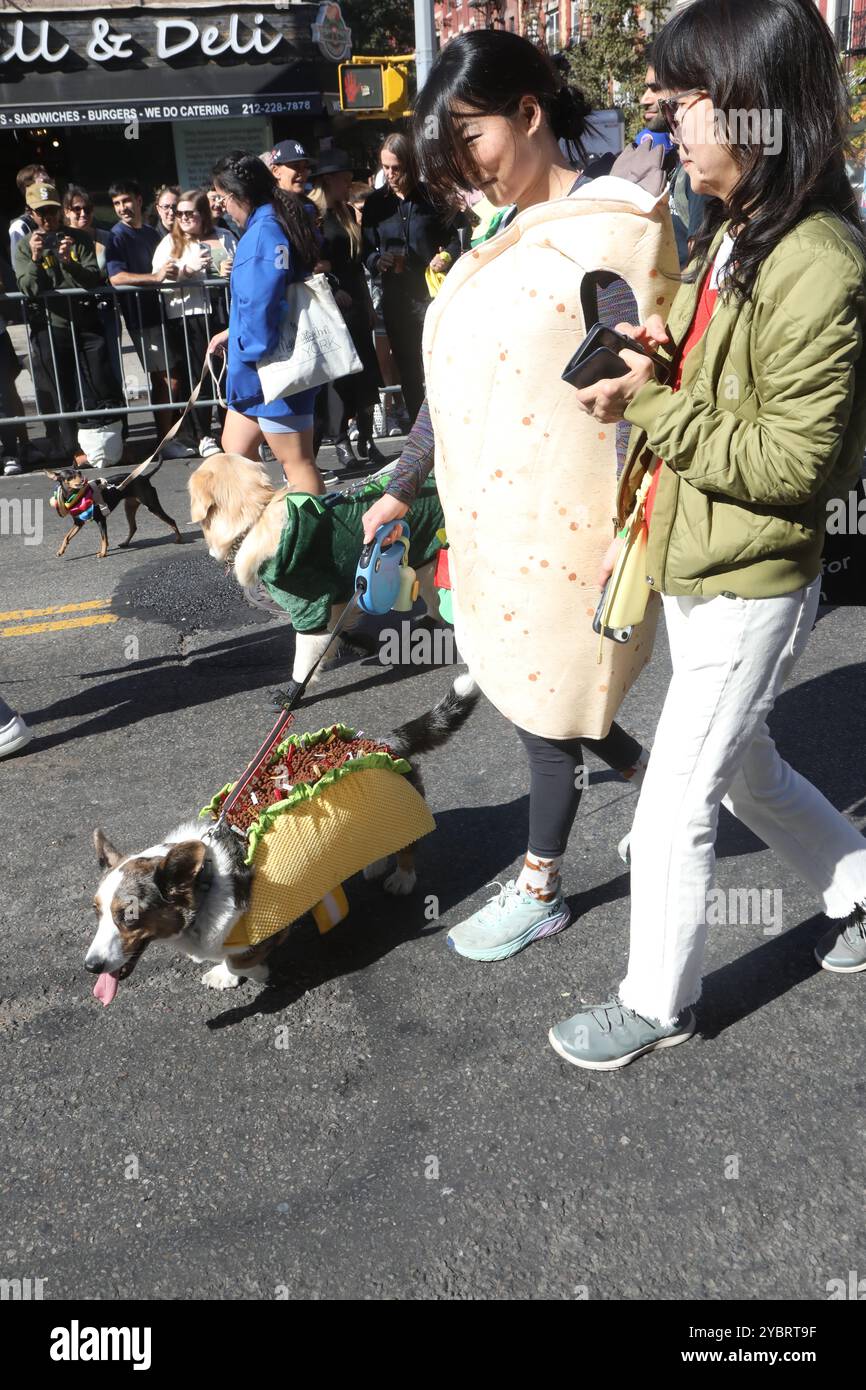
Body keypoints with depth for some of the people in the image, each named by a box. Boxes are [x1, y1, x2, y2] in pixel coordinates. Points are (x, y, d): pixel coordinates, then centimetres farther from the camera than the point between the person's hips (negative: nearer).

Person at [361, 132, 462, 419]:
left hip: (432, 292, -3)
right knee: (408, 371, 11)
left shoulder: (431, 197, 0)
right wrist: (376, 261, -14)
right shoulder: (376, 202, 6)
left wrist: (447, 257, -15)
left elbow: (453, 239, 6)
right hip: (395, 296, 3)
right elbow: (366, 249, 8)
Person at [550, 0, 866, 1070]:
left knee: (672, 812, 3)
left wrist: (657, 402, -22)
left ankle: (656, 1003, 24)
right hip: (692, 570, 9)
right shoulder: (729, 238, 8)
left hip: (751, 589, -9)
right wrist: (643, 385, -3)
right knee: (745, 771, 24)